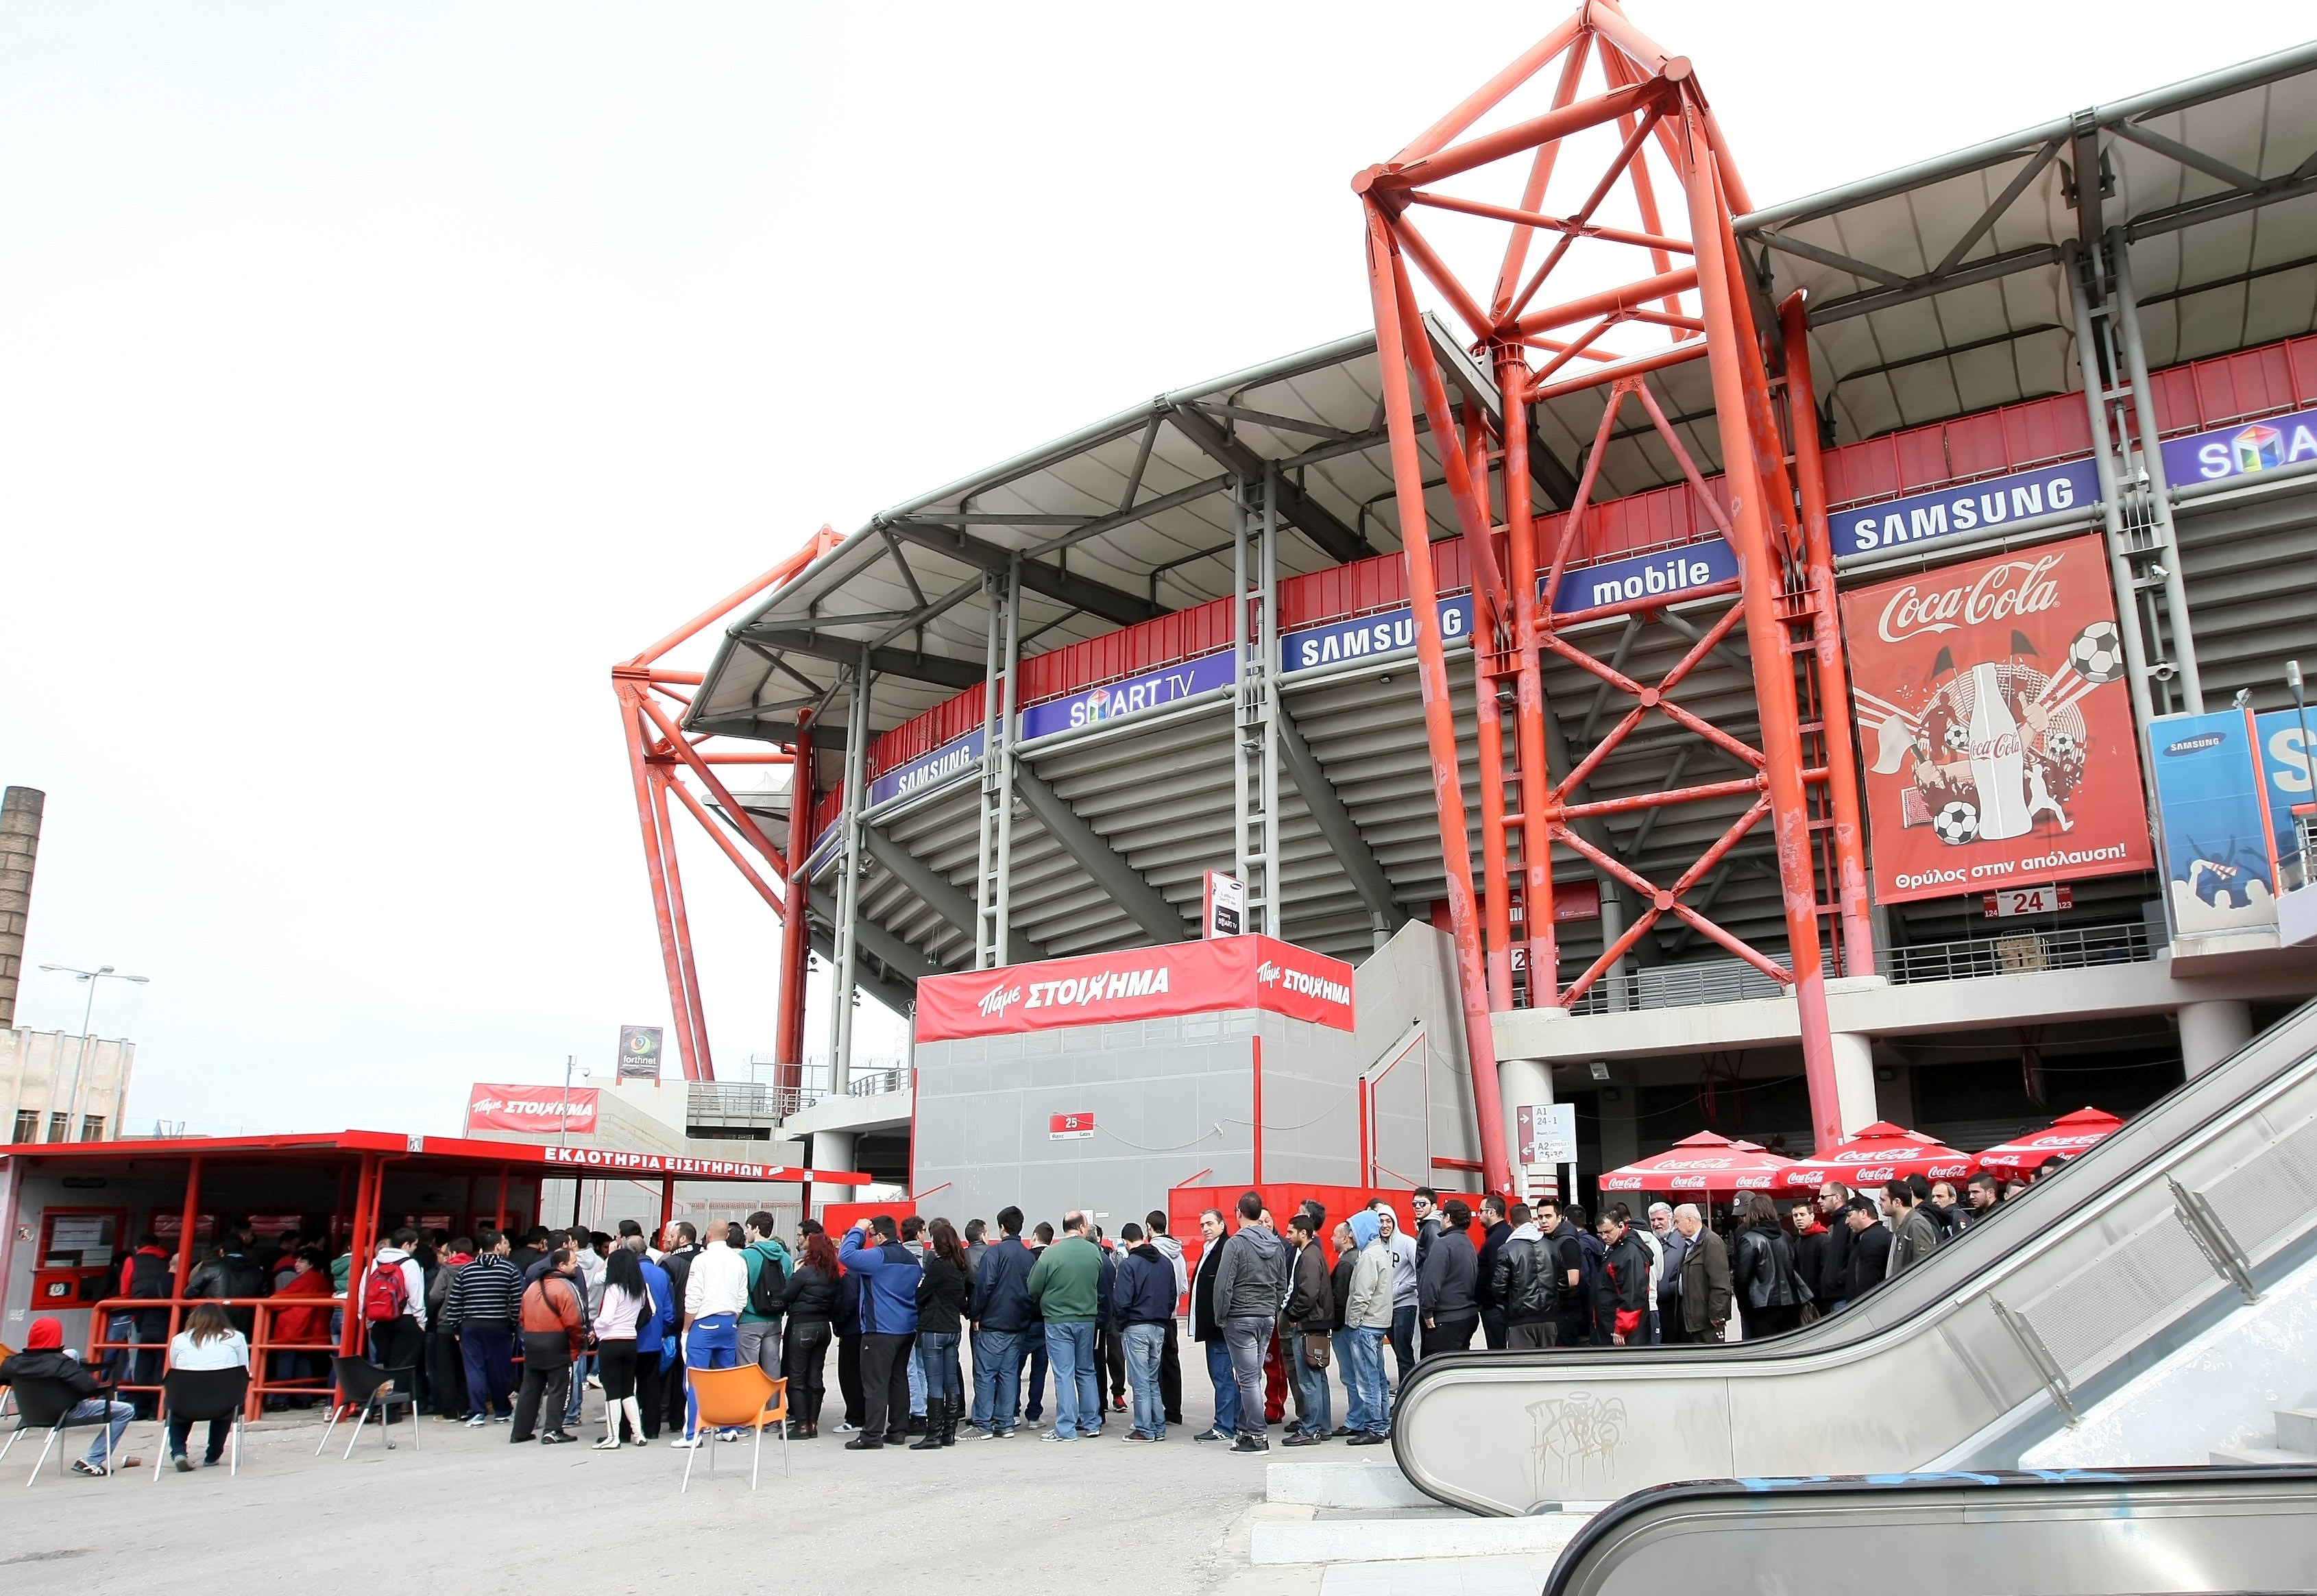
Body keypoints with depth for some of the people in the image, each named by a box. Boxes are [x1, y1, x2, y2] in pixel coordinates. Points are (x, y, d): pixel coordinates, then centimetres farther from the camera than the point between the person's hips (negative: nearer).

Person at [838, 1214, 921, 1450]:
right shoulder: (913, 1259, 11)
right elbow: (919, 1292, 19)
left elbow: (845, 1255, -20)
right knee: (899, 1380, 14)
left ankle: (872, 1436, -6)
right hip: (907, 1330, 8)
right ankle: (898, 1431, 17)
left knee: (875, 1383, -5)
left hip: (880, 1331, -8)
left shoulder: (879, 1256, -14)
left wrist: (857, 1230, -7)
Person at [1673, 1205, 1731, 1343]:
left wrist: (1716, 1315, -18)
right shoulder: (1690, 1244, 15)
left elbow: (1720, 1284, -19)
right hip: (1691, 1320, 10)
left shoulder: (1712, 1242, -14)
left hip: (1708, 1321, -9)